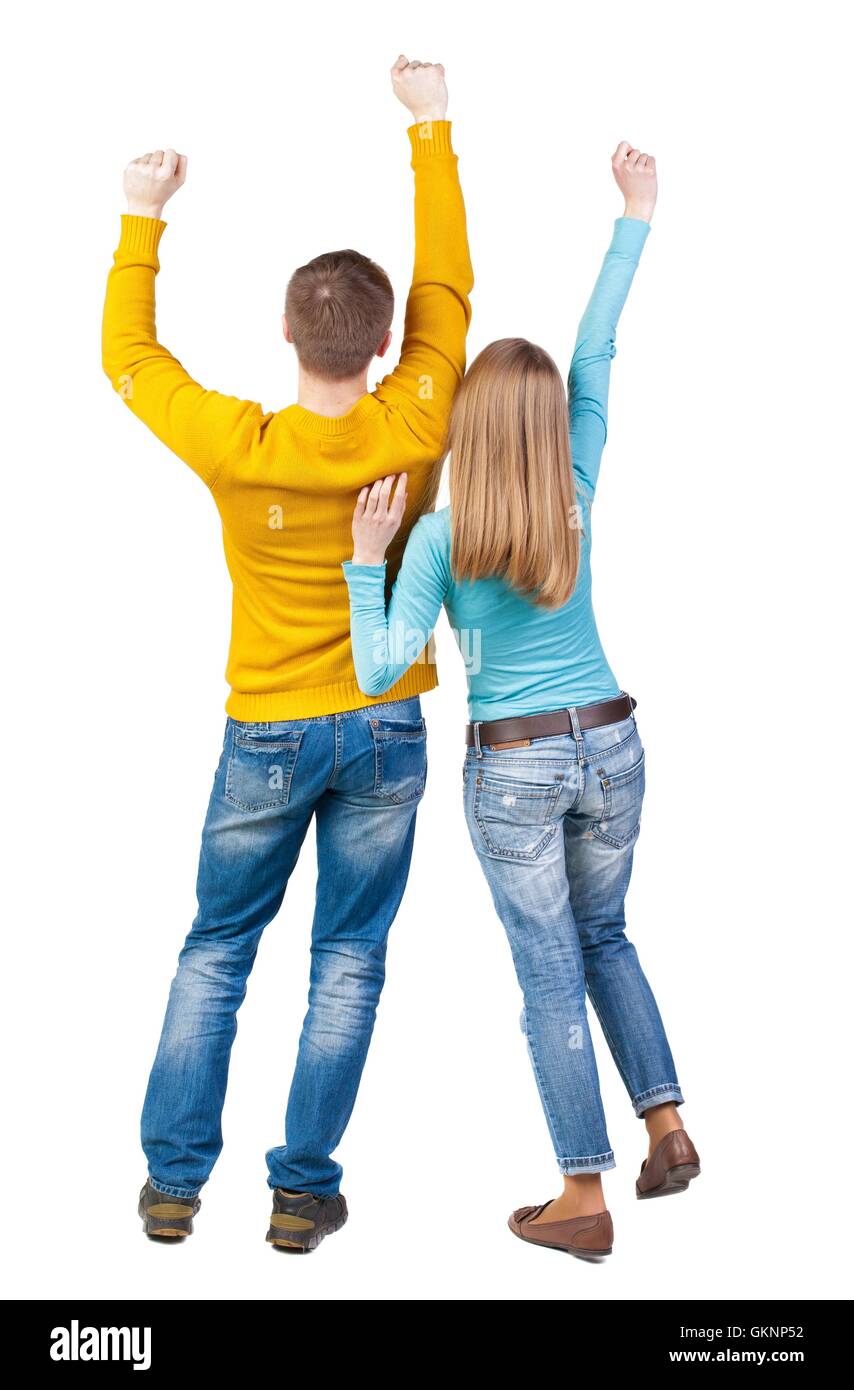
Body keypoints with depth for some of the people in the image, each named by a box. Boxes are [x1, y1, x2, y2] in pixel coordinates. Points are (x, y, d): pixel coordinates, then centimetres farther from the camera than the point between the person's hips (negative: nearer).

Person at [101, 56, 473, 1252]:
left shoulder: (239, 450, -17)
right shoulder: (414, 430, -13)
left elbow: (126, 354, 0)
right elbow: (447, 285, 1)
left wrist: (143, 218, 8)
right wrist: (432, 130, 9)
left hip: (270, 736, -1)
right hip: (385, 732, 1)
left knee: (217, 953, 14)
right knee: (348, 963, 9)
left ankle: (173, 1182, 21)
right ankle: (304, 1191, 16)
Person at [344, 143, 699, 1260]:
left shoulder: (440, 536, -14)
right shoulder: (579, 498, -6)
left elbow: (381, 671, -17)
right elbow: (596, 353, 3)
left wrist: (366, 561, -9)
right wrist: (636, 217, 10)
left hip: (515, 769, -3)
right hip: (612, 746, 4)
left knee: (553, 974, 6)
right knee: (605, 939, 24)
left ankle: (584, 1200, 13)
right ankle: (667, 1126, 21)